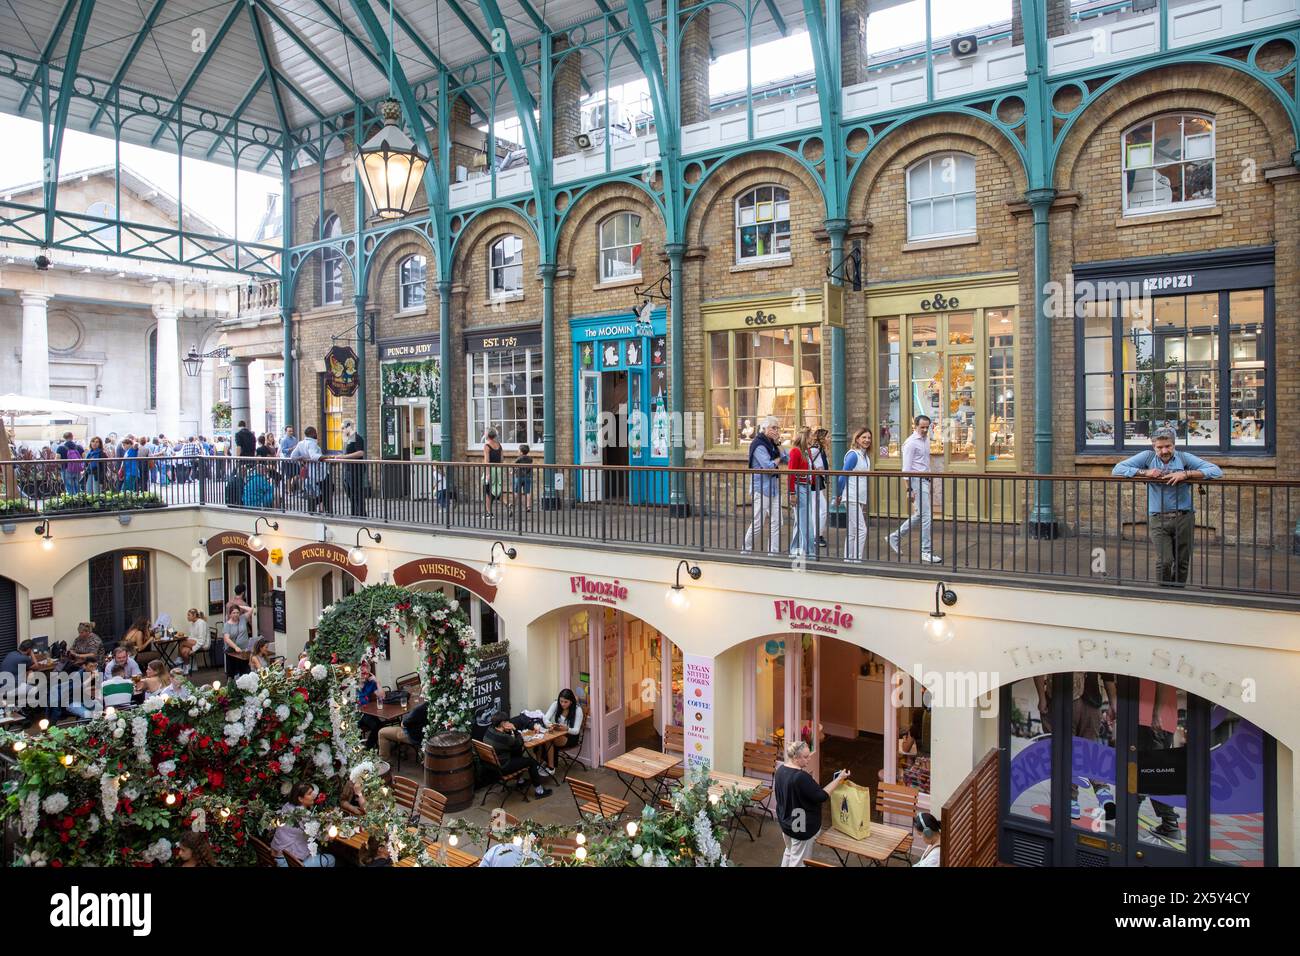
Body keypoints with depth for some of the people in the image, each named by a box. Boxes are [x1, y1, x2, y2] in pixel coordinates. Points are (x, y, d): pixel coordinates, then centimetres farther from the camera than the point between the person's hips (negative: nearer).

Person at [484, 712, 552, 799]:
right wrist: (515, 730, -4)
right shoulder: (504, 737, -29)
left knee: (519, 752, 23)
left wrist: (510, 731, -7)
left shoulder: (489, 732, -3)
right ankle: (538, 790, 13)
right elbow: (520, 743, -11)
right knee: (531, 761, 2)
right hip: (501, 769, -9)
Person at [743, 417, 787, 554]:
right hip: (762, 488, -8)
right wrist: (777, 460, -2)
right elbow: (768, 467, -21)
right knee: (758, 523, -2)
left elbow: (786, 460, 8)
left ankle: (773, 552, 11)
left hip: (774, 488, 8)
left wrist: (778, 444, -1)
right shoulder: (759, 445, -13)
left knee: (776, 522, 6)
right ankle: (746, 550, 13)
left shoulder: (772, 444, 14)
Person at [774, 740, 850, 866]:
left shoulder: (781, 769, -4)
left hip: (785, 821, 8)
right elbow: (821, 796, -24)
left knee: (789, 853, 28)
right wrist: (839, 779, -20)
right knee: (798, 860, 9)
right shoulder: (801, 777, -32)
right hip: (800, 826, -8)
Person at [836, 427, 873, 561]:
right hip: (852, 498, -8)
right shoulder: (853, 455, -13)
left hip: (860, 498, 8)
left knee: (851, 532, 12)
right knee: (861, 530, -12)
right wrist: (838, 494, -2)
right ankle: (857, 560, -9)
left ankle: (848, 560, 19)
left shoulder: (866, 456, 13)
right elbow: (843, 476, -11)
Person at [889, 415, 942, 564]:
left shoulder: (926, 440, 14)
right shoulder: (911, 443, -13)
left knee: (920, 515, 14)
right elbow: (906, 468, -15)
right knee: (927, 516, -9)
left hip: (925, 480, 9)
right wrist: (909, 489, -19)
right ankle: (926, 552, -4)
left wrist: (930, 483, 21)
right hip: (916, 480, -9)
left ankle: (895, 537, 25)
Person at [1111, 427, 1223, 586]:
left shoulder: (1184, 458, 0)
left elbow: (1217, 471, -8)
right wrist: (1145, 472, -13)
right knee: (1164, 562, -11)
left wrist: (1186, 473, -19)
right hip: (1157, 518, -1)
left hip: (1184, 517, 1)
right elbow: (1117, 470, -2)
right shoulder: (1147, 457, 1)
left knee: (1182, 563, 8)